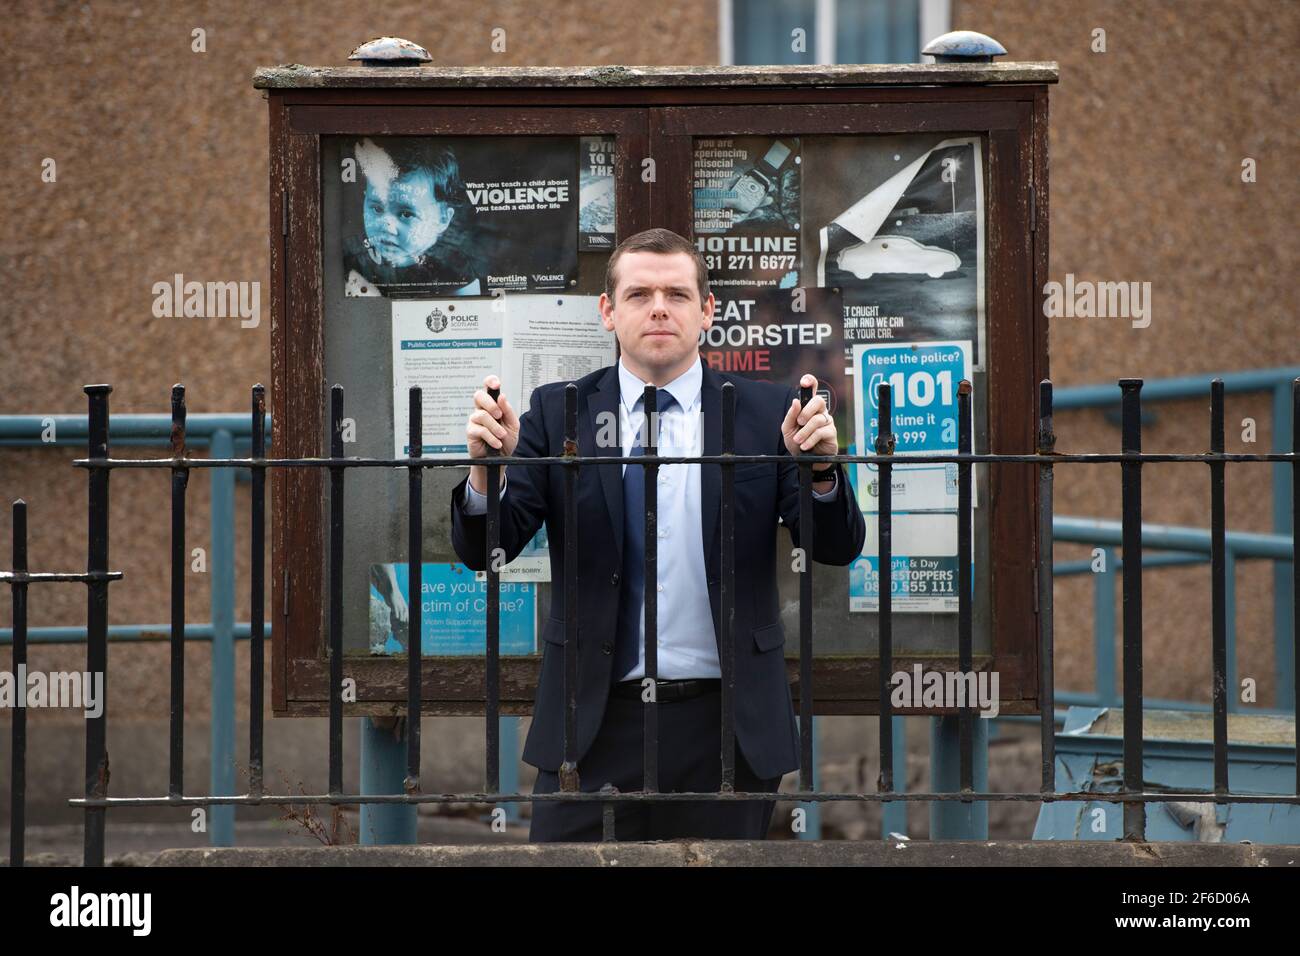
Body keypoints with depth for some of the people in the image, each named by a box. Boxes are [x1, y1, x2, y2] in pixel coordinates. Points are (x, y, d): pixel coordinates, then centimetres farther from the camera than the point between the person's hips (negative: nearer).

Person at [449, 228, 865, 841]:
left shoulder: (767, 414, 4)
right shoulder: (557, 414, 4)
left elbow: (838, 548, 0)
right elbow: (483, 549, 0)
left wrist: (820, 469, -21)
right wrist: (488, 469, -21)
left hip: (723, 726, 0)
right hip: (596, 723, 0)